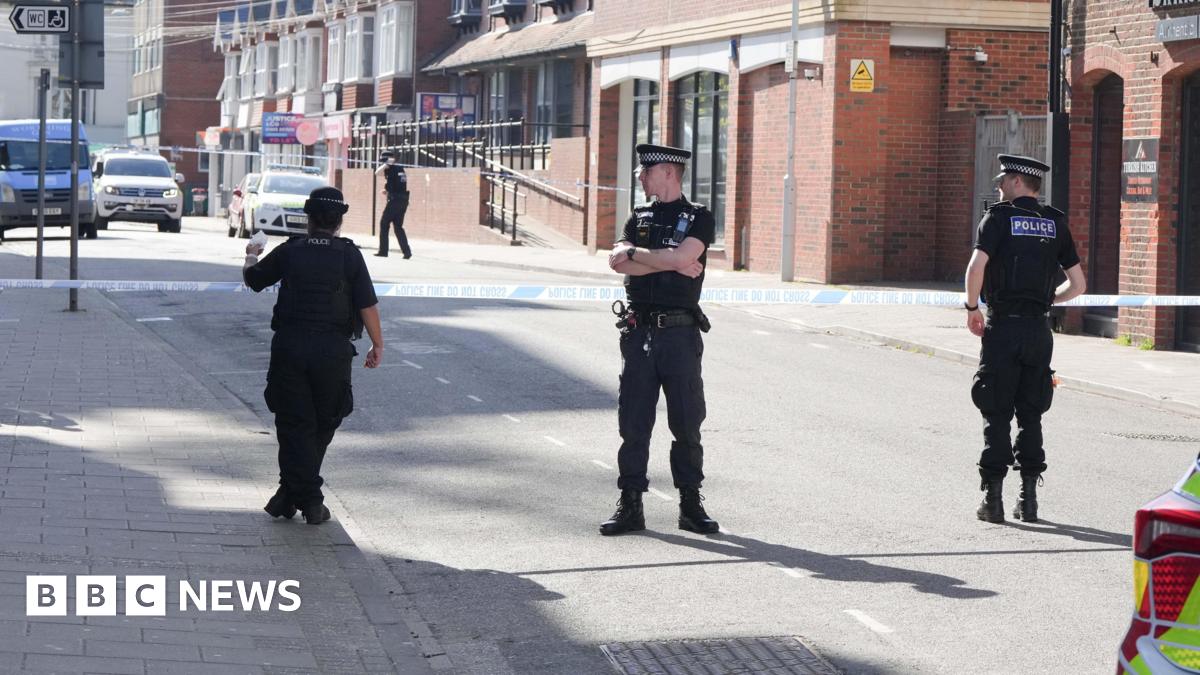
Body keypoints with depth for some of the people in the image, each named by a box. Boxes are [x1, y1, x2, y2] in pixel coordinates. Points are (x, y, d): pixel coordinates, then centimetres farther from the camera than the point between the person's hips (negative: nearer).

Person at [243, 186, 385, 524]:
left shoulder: (289, 252, 1)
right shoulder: (350, 255, -3)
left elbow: (252, 278, 16)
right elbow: (367, 305, -7)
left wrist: (252, 256, 38)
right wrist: (377, 345, 4)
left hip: (289, 346, 0)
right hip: (333, 350, 0)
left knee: (294, 424, 4)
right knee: (323, 425, 14)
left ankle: (304, 496, -3)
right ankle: (302, 496, 19)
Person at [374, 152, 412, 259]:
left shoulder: (391, 169, -7)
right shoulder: (401, 169, 17)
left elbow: (377, 173, -22)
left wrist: (386, 164, -8)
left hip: (394, 201, -7)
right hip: (404, 201, 7)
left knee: (384, 224, 6)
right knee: (398, 227, 12)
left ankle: (383, 251, 6)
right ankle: (407, 251, 0)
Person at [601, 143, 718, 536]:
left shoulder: (699, 219, 1)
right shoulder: (639, 219, 13)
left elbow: (681, 257, -17)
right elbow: (619, 263, -3)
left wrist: (635, 253, -6)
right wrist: (668, 262, -11)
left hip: (680, 331, -3)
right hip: (638, 330, 3)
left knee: (687, 422, 1)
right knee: (633, 420, 3)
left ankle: (691, 506, 10)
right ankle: (630, 506, 8)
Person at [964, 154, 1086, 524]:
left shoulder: (999, 217, -4)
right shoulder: (1055, 224, 10)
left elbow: (977, 266, -18)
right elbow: (1078, 285, 8)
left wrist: (972, 308, -4)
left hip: (1002, 327, -4)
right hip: (1038, 330, 4)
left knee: (996, 415, 2)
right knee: (1030, 415, 11)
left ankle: (993, 497, 0)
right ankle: (1028, 497, 10)